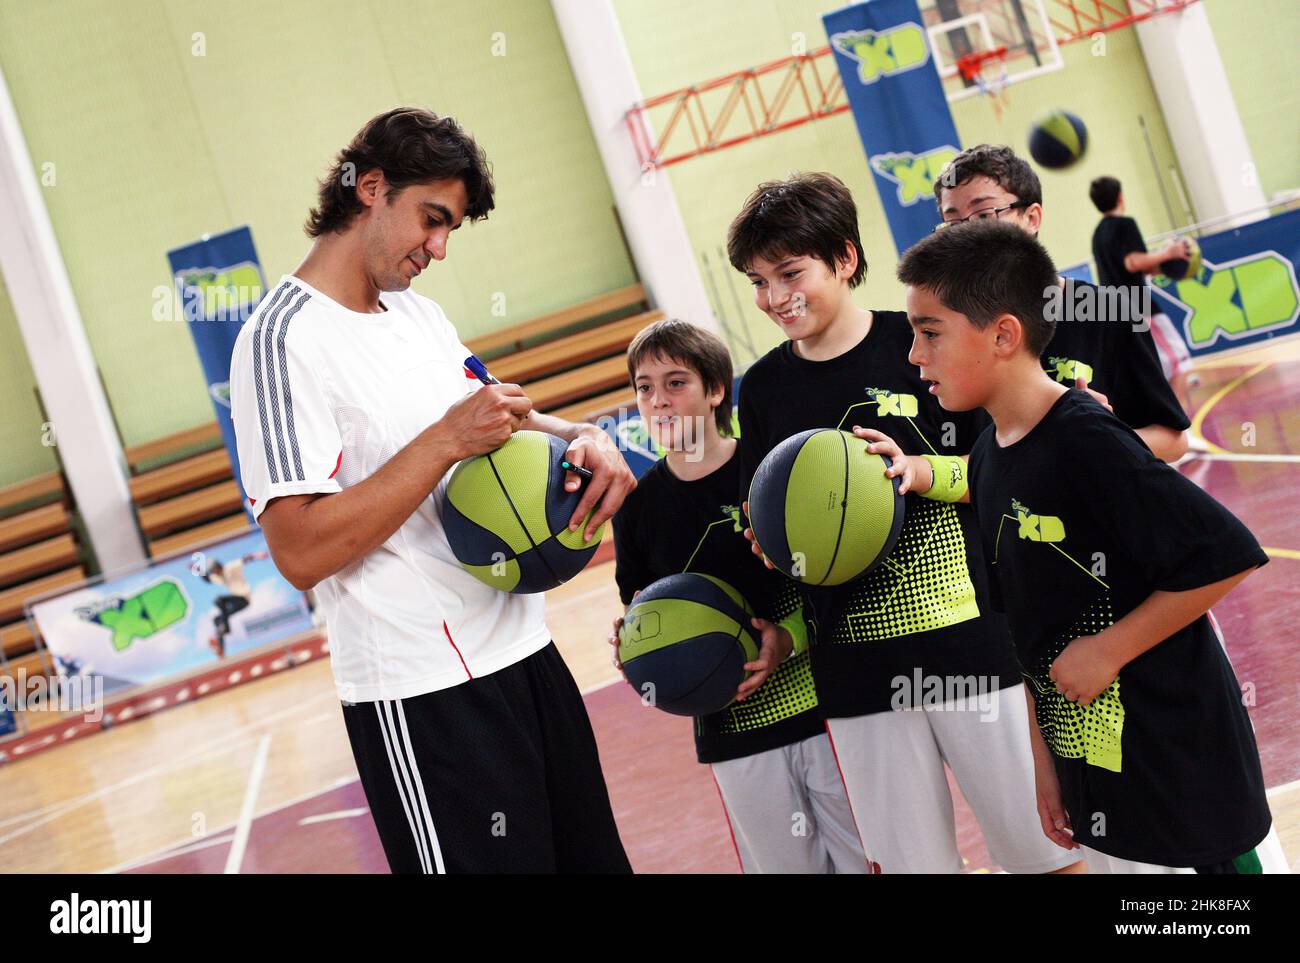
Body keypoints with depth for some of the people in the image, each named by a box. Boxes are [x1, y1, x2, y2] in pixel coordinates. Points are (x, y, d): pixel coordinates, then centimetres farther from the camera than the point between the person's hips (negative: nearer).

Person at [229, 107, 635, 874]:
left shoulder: (422, 315, 12)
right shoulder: (284, 341, -14)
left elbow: (495, 419, 25)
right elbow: (302, 552, -22)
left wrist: (580, 437, 3)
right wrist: (446, 440, -23)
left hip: (525, 652, 9)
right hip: (425, 695, -9)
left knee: (594, 859, 16)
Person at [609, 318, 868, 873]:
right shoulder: (637, 506, 3)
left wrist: (792, 635, -19)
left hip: (821, 706, -2)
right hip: (732, 734, 2)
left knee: (868, 859, 5)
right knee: (784, 864, 10)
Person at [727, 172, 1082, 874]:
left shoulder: (920, 342, -4)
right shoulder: (763, 387, 7)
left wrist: (921, 471, -18)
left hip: (968, 635, -3)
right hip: (855, 664, 3)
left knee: (1040, 848, 5)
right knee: (908, 861, 8)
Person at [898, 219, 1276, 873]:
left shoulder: (1087, 440, -21)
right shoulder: (986, 459, 4)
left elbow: (1227, 556, -24)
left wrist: (1107, 651, -18)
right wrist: (1042, 756, 10)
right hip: (1091, 757, 8)